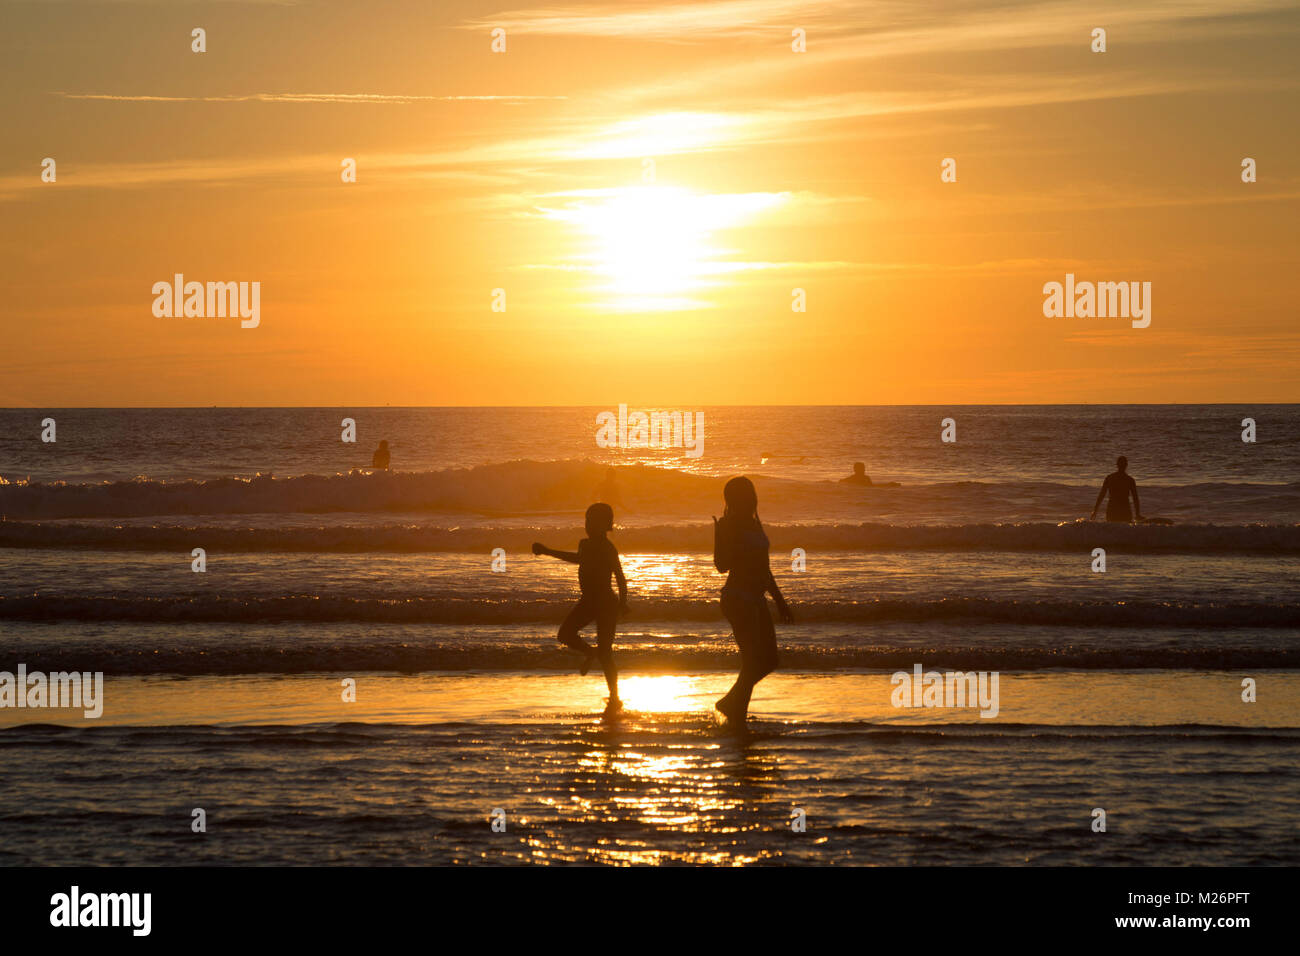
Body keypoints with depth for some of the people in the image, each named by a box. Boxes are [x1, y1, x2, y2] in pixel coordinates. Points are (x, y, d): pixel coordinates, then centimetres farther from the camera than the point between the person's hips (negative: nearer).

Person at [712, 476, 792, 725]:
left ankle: (731, 704, 23)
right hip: (738, 599, -9)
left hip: (756, 600, 9)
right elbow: (722, 565, -19)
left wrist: (780, 601, 26)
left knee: (769, 661, 11)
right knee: (753, 661, -12)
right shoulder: (729, 525, -9)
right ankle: (737, 715, -3)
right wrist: (720, 533, -30)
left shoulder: (754, 524, 17)